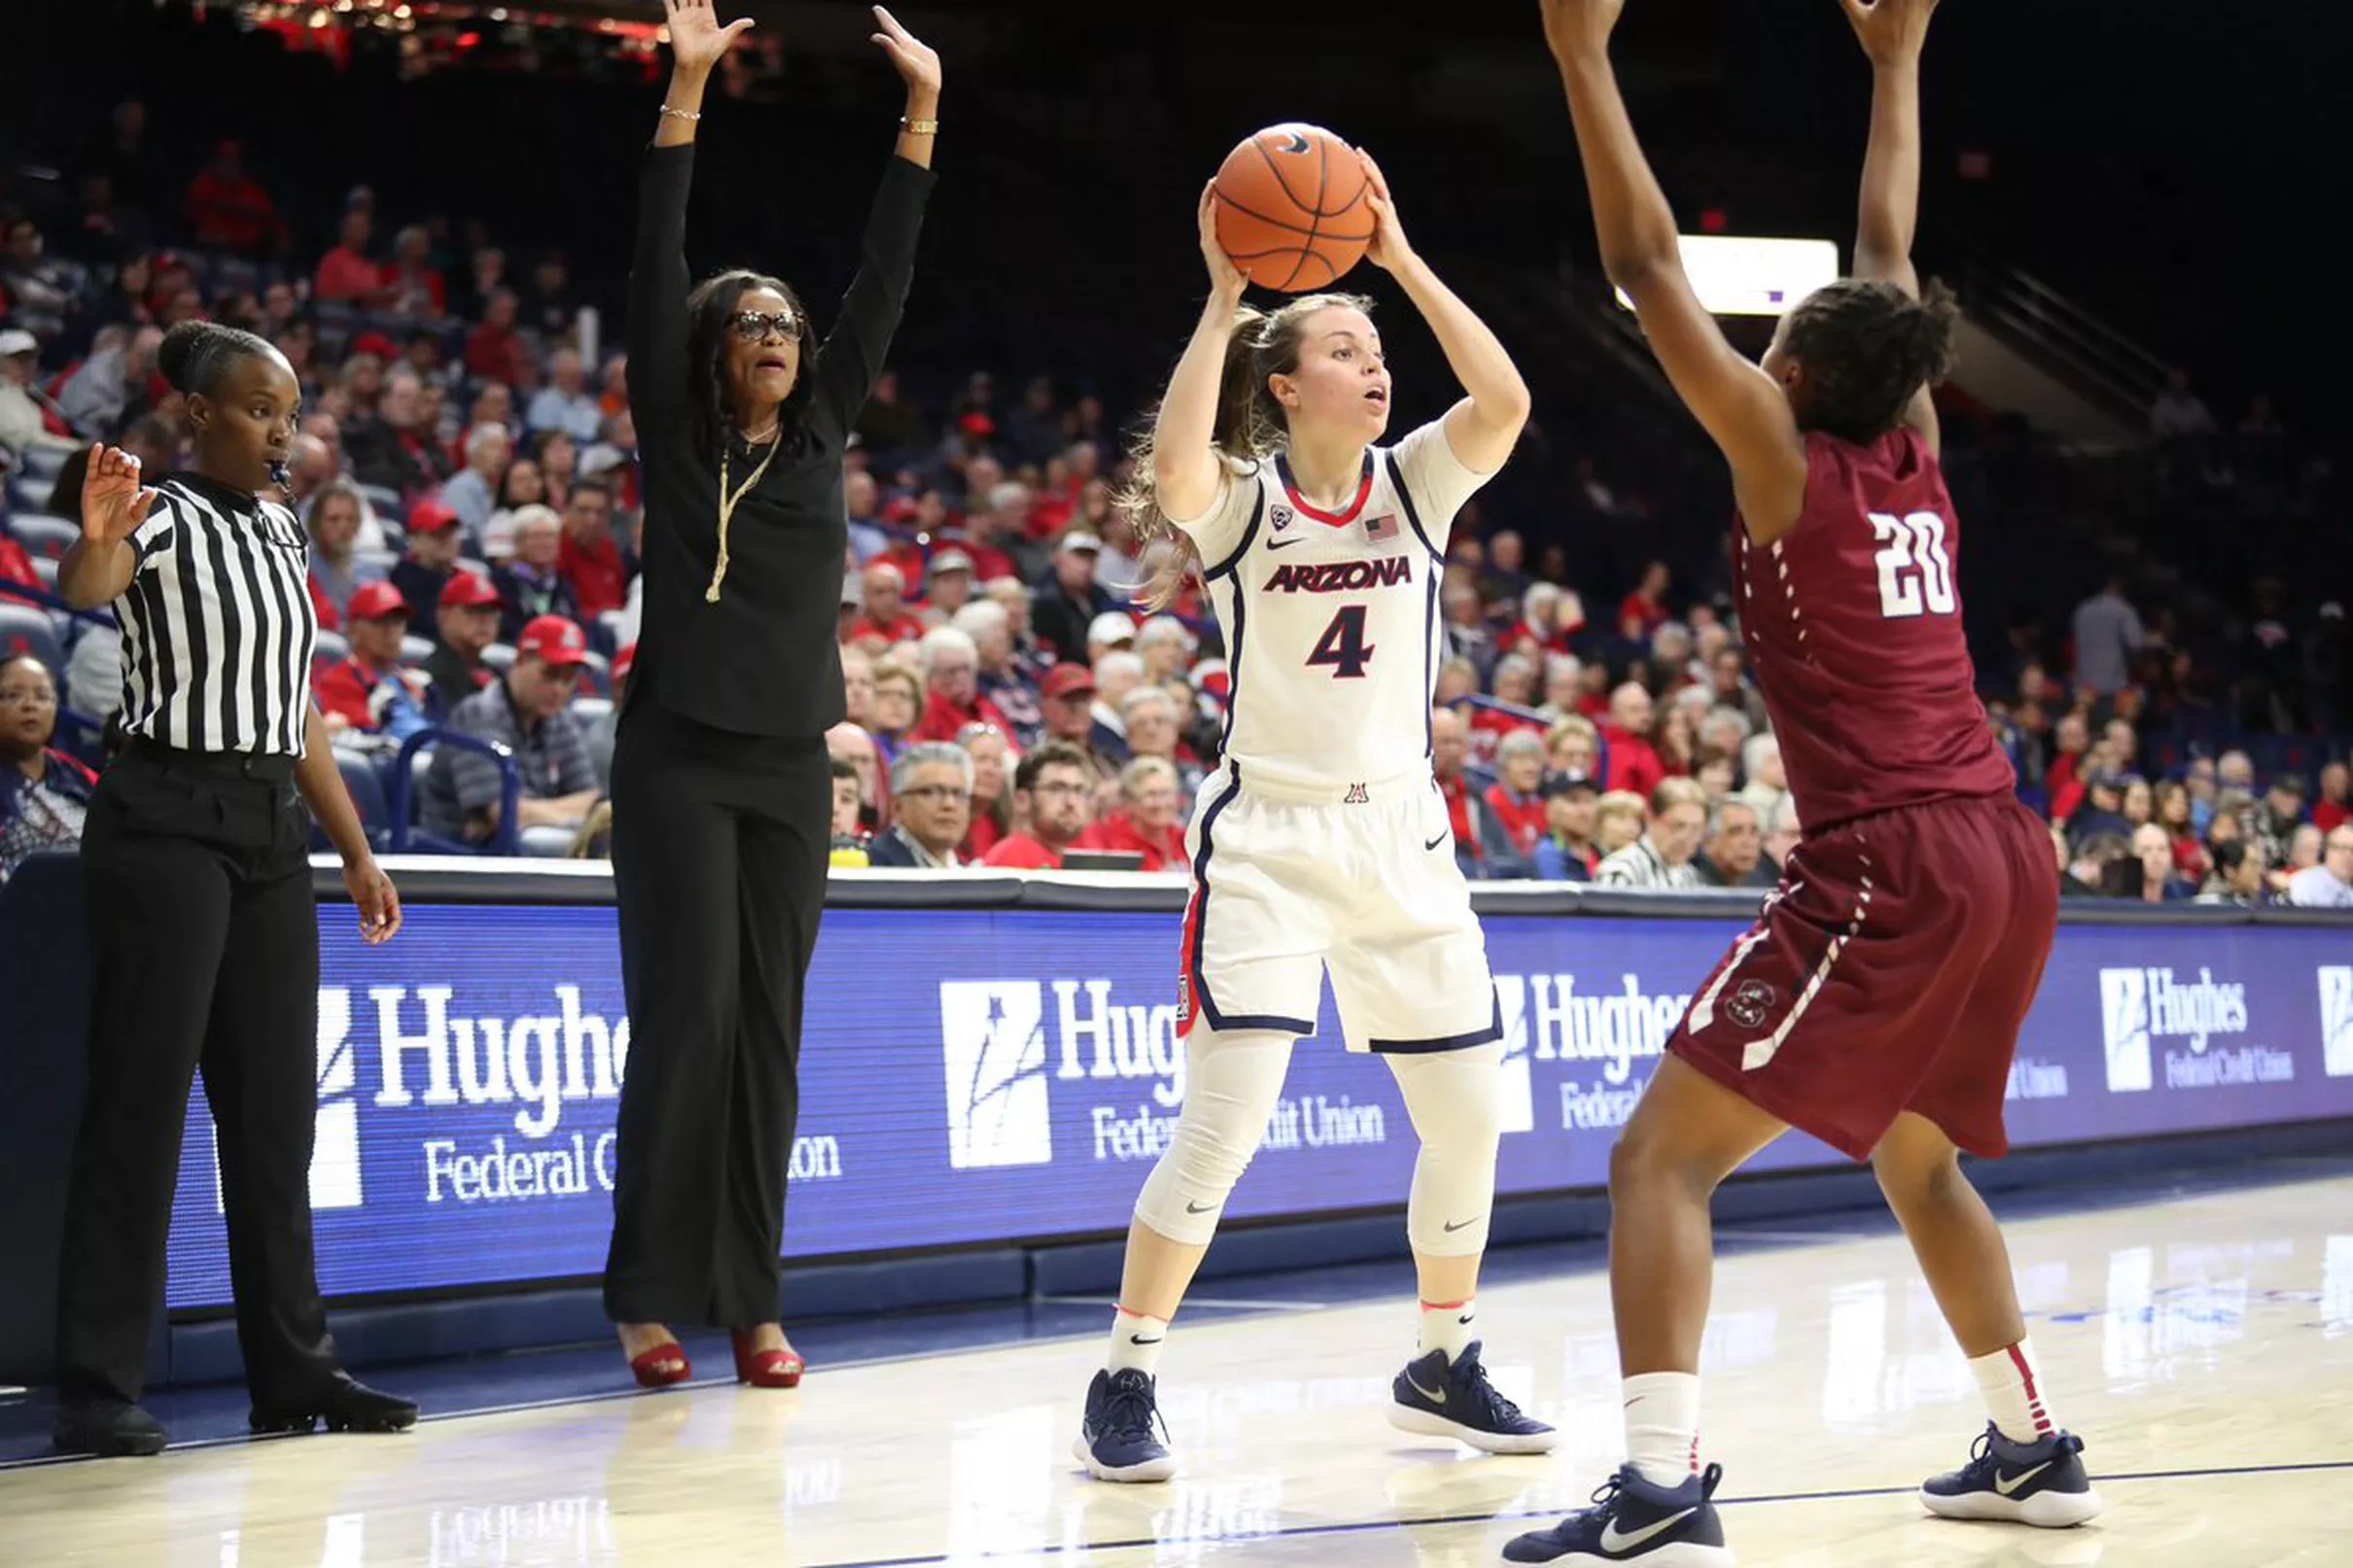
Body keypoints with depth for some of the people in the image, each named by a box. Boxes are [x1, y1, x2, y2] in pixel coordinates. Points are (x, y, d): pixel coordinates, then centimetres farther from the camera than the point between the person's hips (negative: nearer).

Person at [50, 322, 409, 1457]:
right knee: (142, 1097, -7)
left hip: (272, 830, 7)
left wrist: (356, 852, 18)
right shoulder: (163, 515, -7)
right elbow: (84, 590, -31)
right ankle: (97, 1387, -4)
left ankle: (292, 1370, 15)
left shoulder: (283, 534, 15)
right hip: (165, 820, -7)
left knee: (275, 1105, 9)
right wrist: (96, 539, -54)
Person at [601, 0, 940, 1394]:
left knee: (770, 1033, 4)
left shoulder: (823, 435, 11)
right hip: (681, 761, -4)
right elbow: (657, 277, -6)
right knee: (686, 1020, -8)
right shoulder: (677, 438, 2)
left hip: (793, 770, 4)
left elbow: (886, 285, 8)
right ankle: (652, 1302, -2)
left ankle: (752, 1306, 7)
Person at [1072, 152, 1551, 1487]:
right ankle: (1127, 1385, -1)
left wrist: (1401, 257, -15)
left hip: (1403, 836, 4)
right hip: (1268, 837, -4)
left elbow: (1505, 400, -15)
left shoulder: (1416, 483, 4)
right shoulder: (1237, 501, -5)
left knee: (1471, 1116, 6)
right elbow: (1172, 471, -29)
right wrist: (1223, 300, -23)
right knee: (1227, 1119, -14)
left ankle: (1444, 1366, 26)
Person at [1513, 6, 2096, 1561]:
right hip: (2008, 850, 8)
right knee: (1917, 1155, 27)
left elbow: (1652, 272, -5)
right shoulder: (1915, 462, 12)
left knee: (1663, 1156, -8)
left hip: (1887, 868, -8)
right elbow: (1889, 254, 25)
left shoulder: (1789, 466, -3)